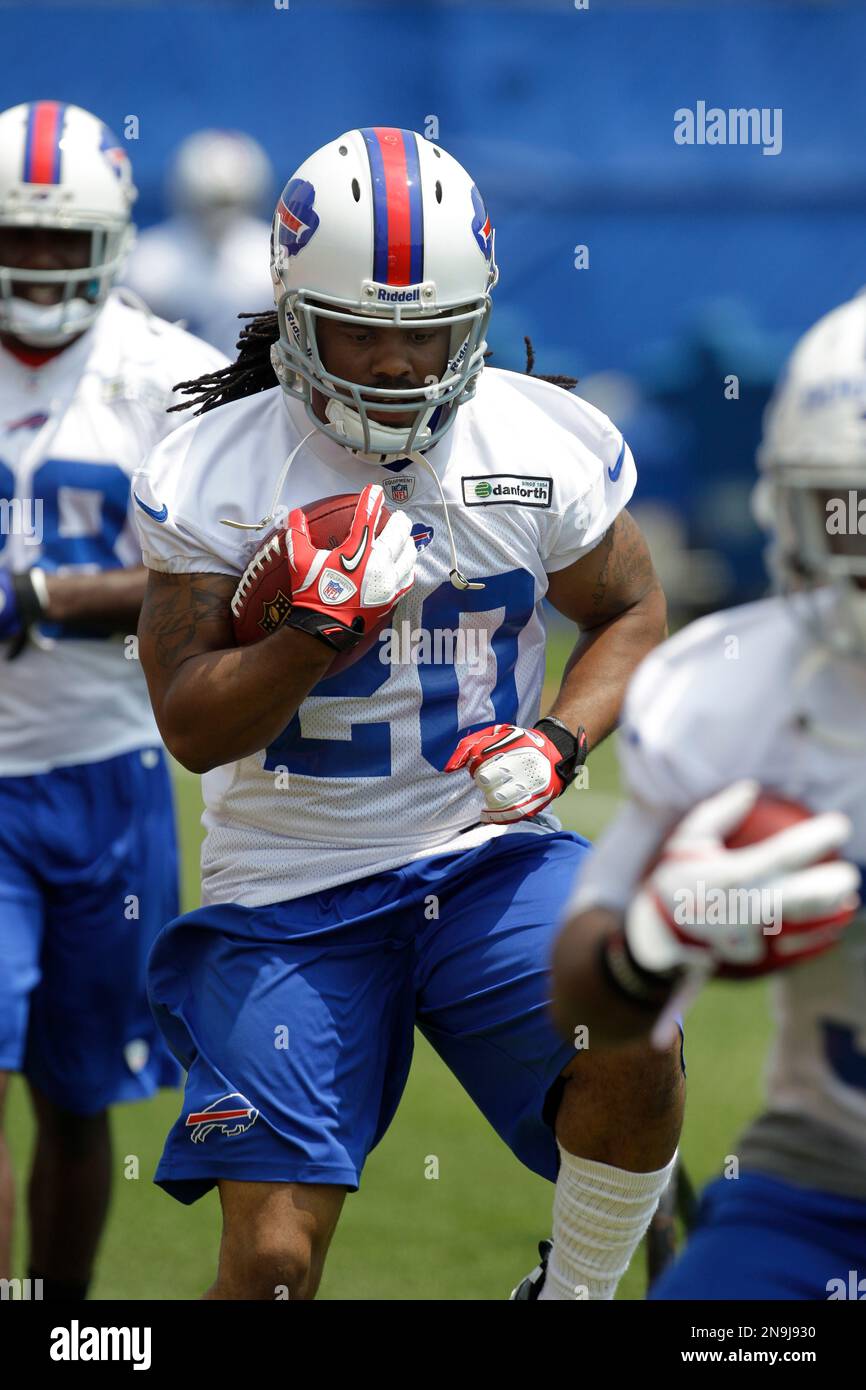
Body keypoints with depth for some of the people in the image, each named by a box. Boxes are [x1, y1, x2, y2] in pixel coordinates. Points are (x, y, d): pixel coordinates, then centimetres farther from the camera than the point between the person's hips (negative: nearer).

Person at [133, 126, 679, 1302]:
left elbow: (632, 612, 11)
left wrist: (558, 741, -9)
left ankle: (579, 1298, 0)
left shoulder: (546, 447, -4)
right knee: (270, 1260, -6)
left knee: (637, 1055, -27)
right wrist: (324, 628, -25)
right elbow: (194, 727, -8)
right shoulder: (214, 477, -8)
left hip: (491, 852, 1)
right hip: (289, 888, -1)